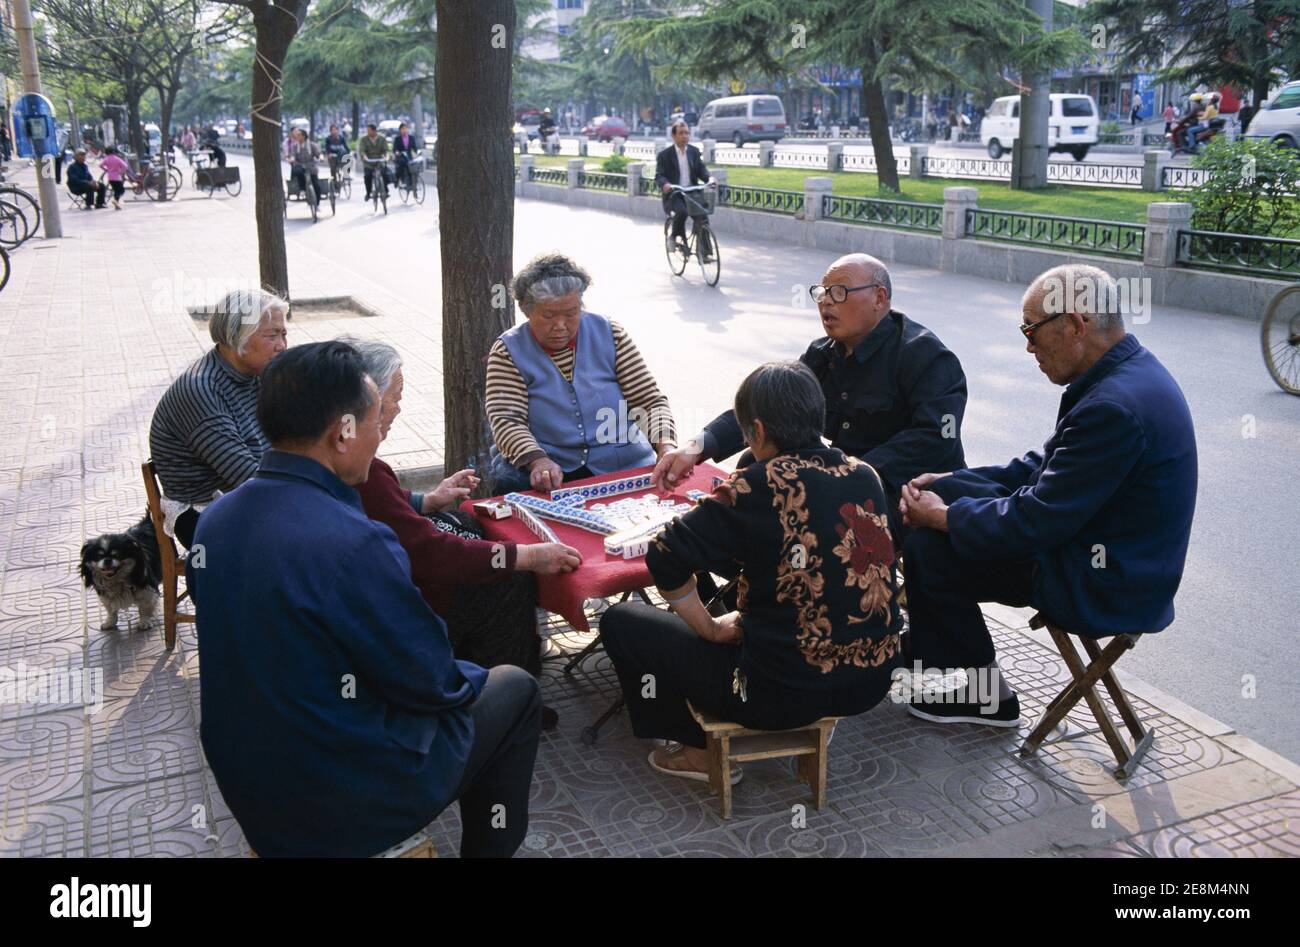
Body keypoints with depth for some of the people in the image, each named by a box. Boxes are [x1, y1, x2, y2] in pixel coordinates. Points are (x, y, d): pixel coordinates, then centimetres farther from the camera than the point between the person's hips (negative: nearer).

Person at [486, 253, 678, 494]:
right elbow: (506, 421, -9)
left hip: (620, 465, 3)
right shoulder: (508, 352, 2)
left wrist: (666, 448, -16)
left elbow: (651, 401, 4)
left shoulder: (610, 335, 7)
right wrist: (538, 461, -30)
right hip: (541, 473, -2)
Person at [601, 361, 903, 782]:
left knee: (620, 621, 8)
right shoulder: (865, 476, 0)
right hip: (873, 680, 7)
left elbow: (666, 557, -19)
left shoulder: (759, 487, -19)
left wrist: (712, 629, -5)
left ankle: (703, 750, 17)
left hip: (784, 695, -7)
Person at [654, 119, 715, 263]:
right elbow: (659, 176, -8)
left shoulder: (694, 151, 12)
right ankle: (676, 238, -7)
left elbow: (701, 169, 8)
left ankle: (704, 251, -14)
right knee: (681, 212, -33)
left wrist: (709, 178, -14)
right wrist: (664, 184, -31)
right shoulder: (664, 155, -1)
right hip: (673, 195, -4)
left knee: (701, 216, -20)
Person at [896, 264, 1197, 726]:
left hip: (1103, 586, -10)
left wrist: (942, 517, -12)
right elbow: (1047, 465, 12)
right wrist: (950, 482, 4)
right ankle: (925, 646, 24)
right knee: (943, 495, 10)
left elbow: (1035, 523, -26)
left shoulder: (1115, 407, -29)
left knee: (927, 548, -9)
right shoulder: (1127, 372, 4)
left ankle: (989, 697, 10)